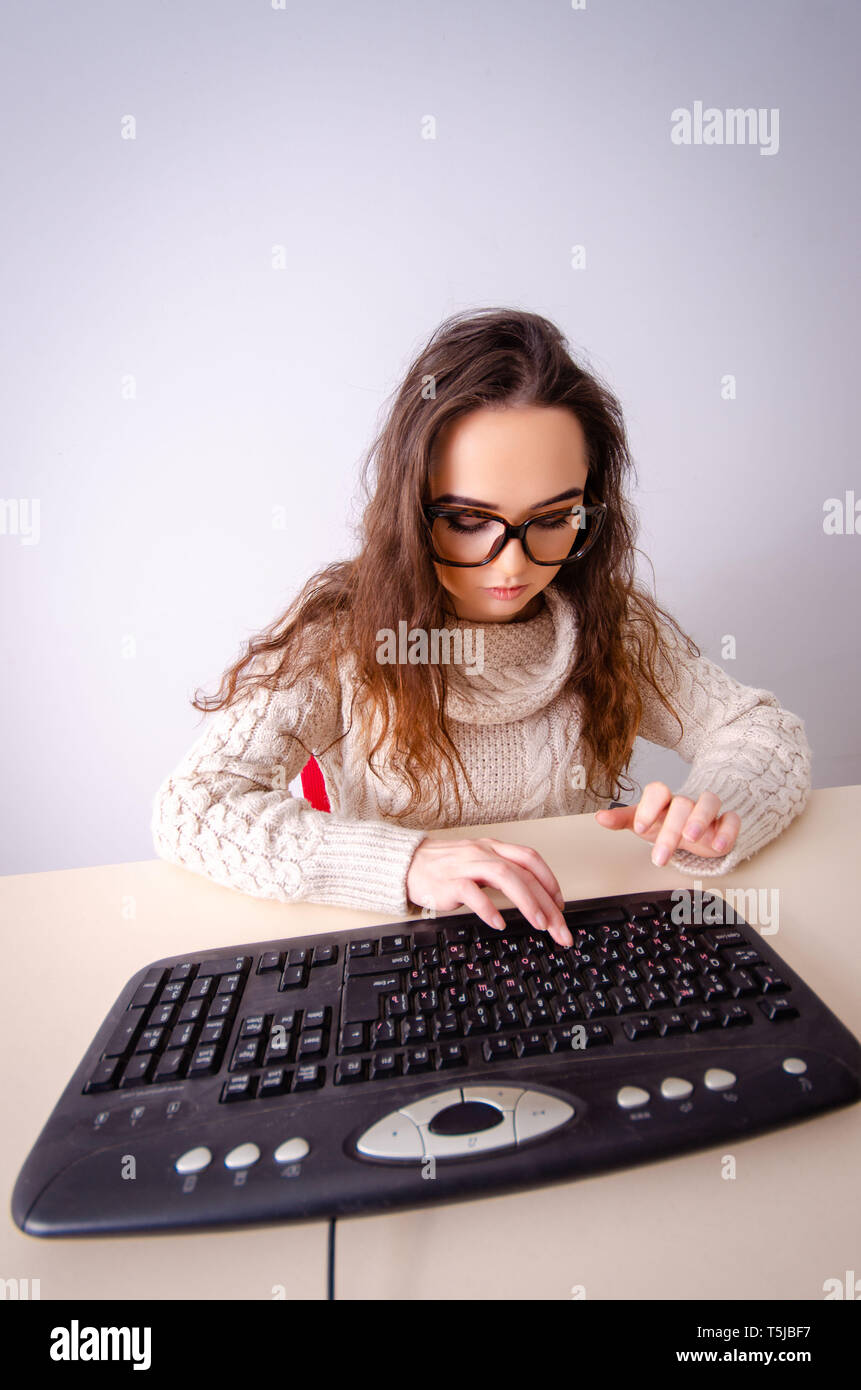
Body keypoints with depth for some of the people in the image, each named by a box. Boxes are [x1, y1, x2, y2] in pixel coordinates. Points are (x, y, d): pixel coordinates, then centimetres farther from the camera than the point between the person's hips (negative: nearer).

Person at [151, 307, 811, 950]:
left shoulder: (615, 623, -5)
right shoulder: (338, 633, -15)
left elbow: (769, 734, 0)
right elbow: (188, 809, -19)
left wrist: (714, 807, -21)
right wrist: (405, 862, -30)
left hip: (580, 950, 3)